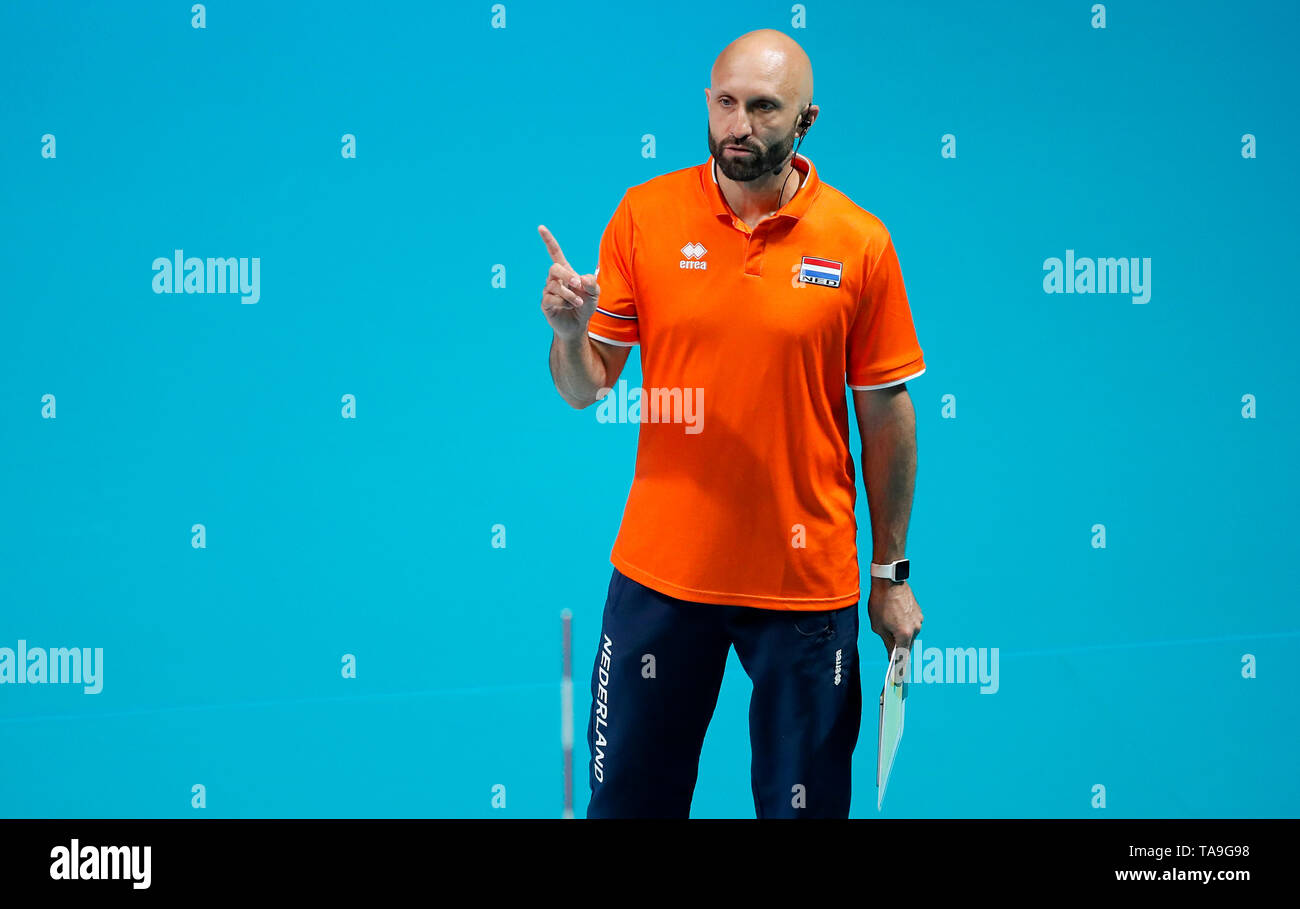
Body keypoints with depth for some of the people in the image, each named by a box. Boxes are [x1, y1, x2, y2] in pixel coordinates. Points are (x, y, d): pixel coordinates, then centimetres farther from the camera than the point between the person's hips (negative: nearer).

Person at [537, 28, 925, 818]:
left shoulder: (860, 242, -5)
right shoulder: (645, 215, -2)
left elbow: (886, 413, 2)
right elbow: (587, 388, 1)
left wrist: (892, 573, 4)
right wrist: (569, 331, -21)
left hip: (807, 582, -1)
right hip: (661, 573, 1)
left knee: (803, 803, 7)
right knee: (628, 799, 9)